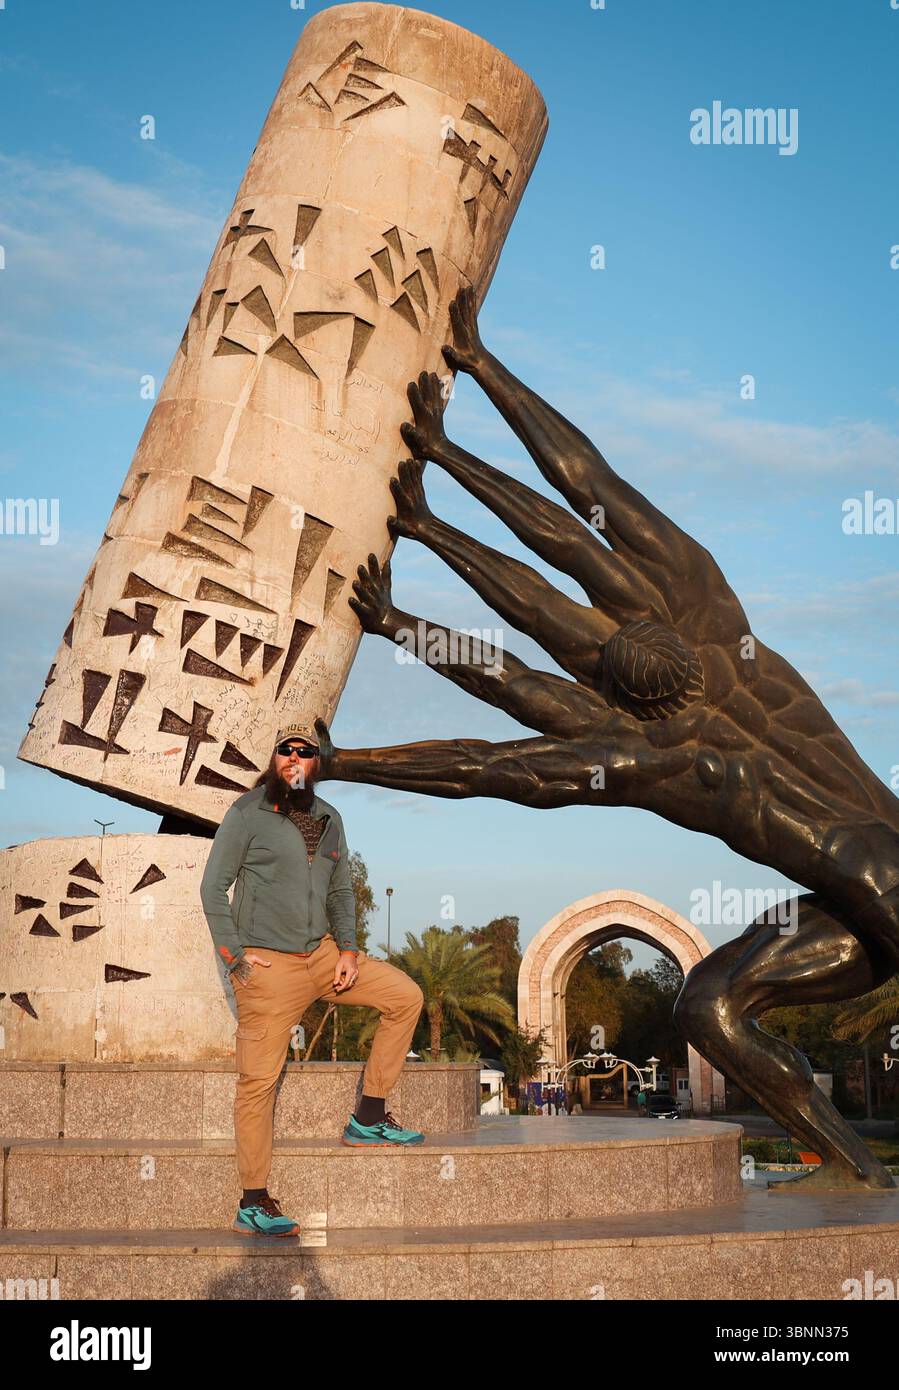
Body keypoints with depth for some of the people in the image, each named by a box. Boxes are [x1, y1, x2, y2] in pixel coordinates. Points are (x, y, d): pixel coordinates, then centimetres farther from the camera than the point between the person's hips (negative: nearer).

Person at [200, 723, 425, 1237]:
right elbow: (213, 887, -5)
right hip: (268, 965, -6)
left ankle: (369, 1119, 7)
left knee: (406, 996, 1)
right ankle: (255, 1204, 3)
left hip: (322, 953, 6)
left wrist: (347, 948, 4)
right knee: (259, 1079, -6)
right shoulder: (248, 812, -5)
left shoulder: (329, 819, 12)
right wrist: (234, 955, -11)